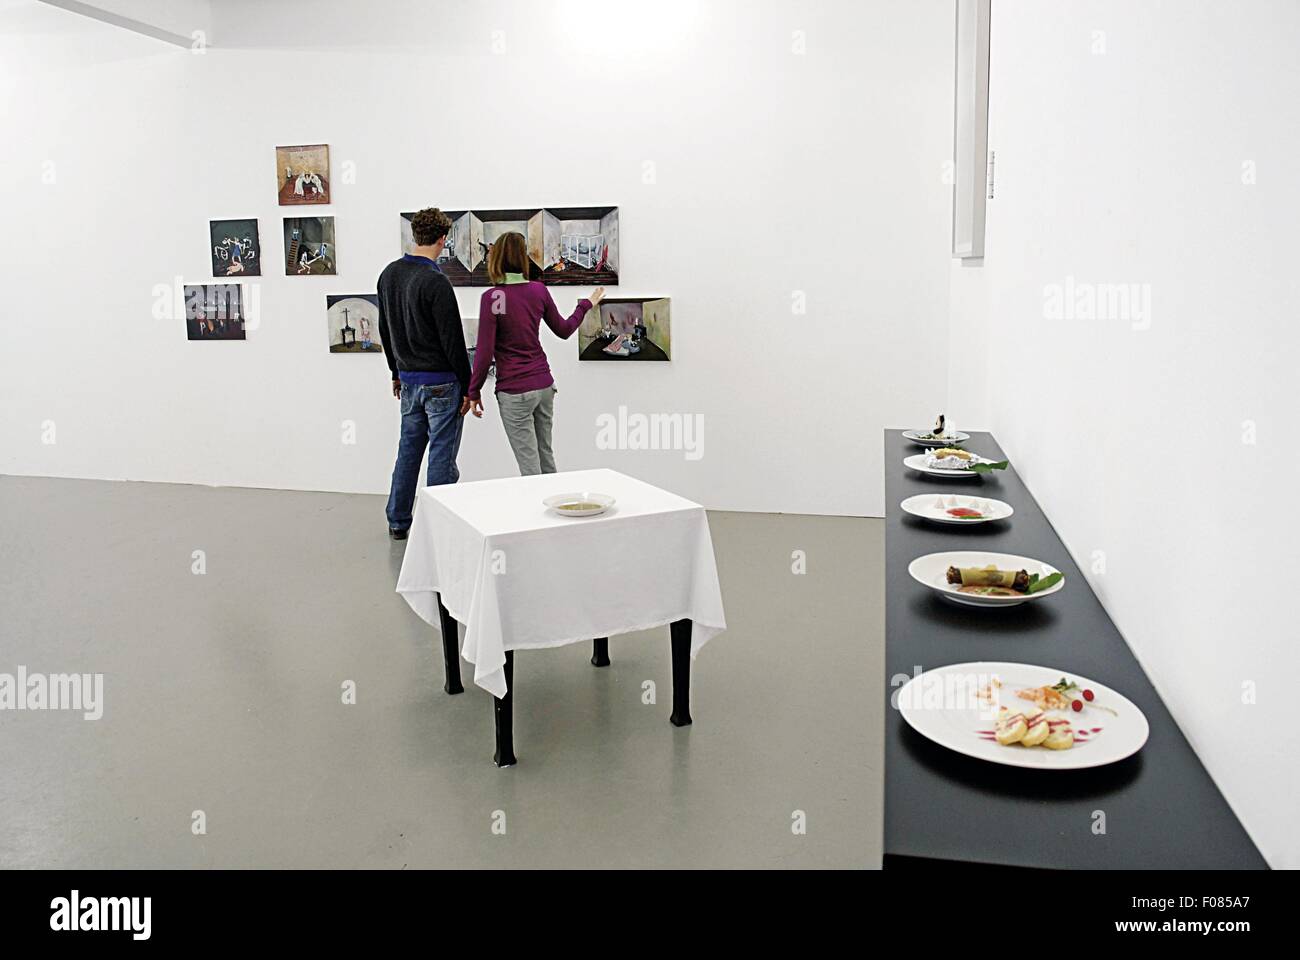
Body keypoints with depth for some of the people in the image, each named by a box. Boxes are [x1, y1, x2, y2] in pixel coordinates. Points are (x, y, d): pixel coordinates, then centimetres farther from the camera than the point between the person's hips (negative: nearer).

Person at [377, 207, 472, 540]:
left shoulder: (389, 274, 7)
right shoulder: (435, 282, -19)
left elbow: (385, 329, 15)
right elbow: (452, 340, -17)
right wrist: (467, 387, -10)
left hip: (409, 379, 8)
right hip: (441, 382, -8)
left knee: (409, 449, 17)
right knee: (442, 455, 0)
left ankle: (398, 522, 24)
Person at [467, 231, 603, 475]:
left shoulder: (492, 298, -13)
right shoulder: (539, 290, 2)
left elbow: (484, 352, -13)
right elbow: (564, 330, 14)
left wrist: (474, 391, -2)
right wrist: (585, 305, 31)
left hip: (515, 392, -6)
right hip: (544, 384, 6)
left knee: (529, 466, -1)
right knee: (546, 455, 16)